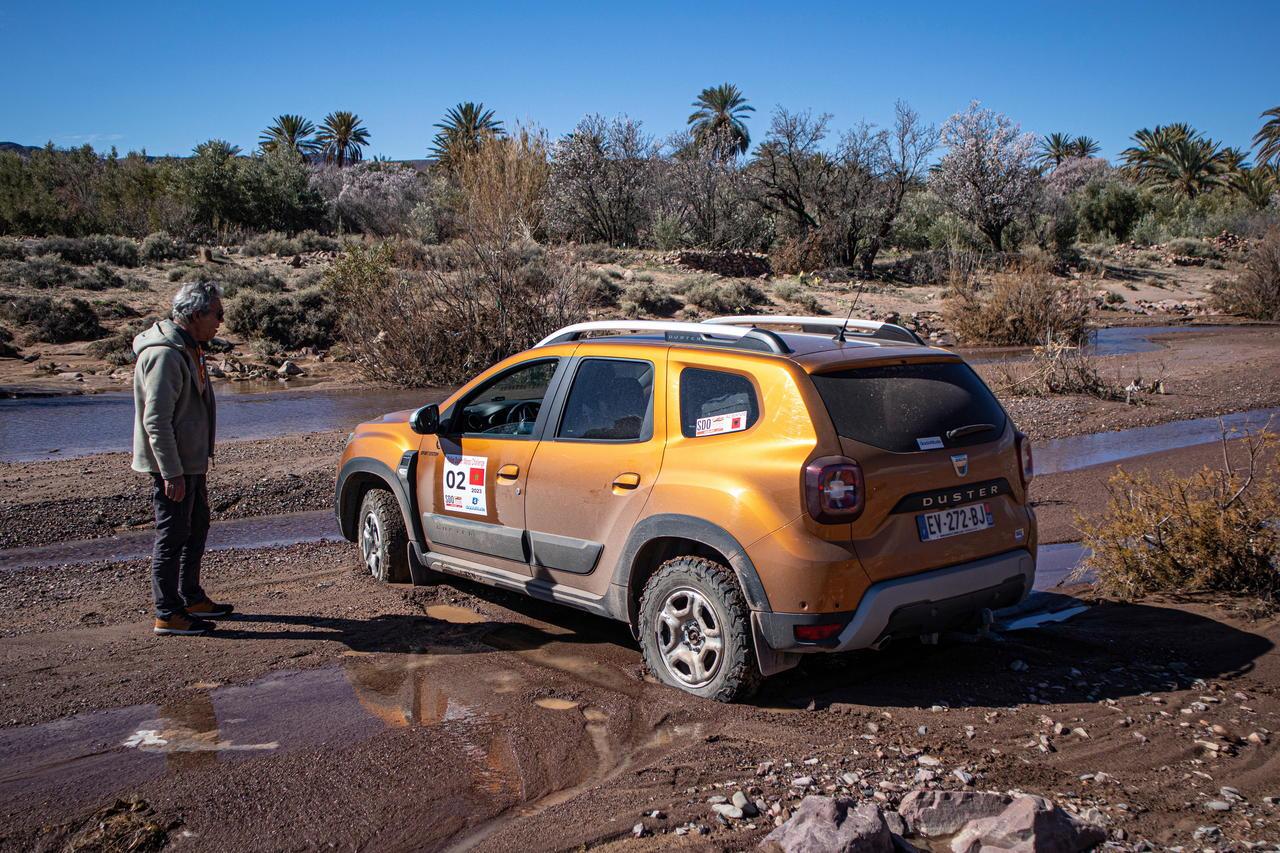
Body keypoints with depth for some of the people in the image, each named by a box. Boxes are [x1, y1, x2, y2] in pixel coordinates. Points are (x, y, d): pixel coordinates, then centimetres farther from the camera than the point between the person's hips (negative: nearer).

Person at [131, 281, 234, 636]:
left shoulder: (188, 349, 11)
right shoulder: (165, 354, -21)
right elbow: (156, 420, -25)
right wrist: (171, 472, -25)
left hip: (191, 462, 10)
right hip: (172, 465, -10)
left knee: (197, 528, 19)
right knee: (172, 537, -3)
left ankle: (191, 598, 32)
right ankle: (168, 614, 6)